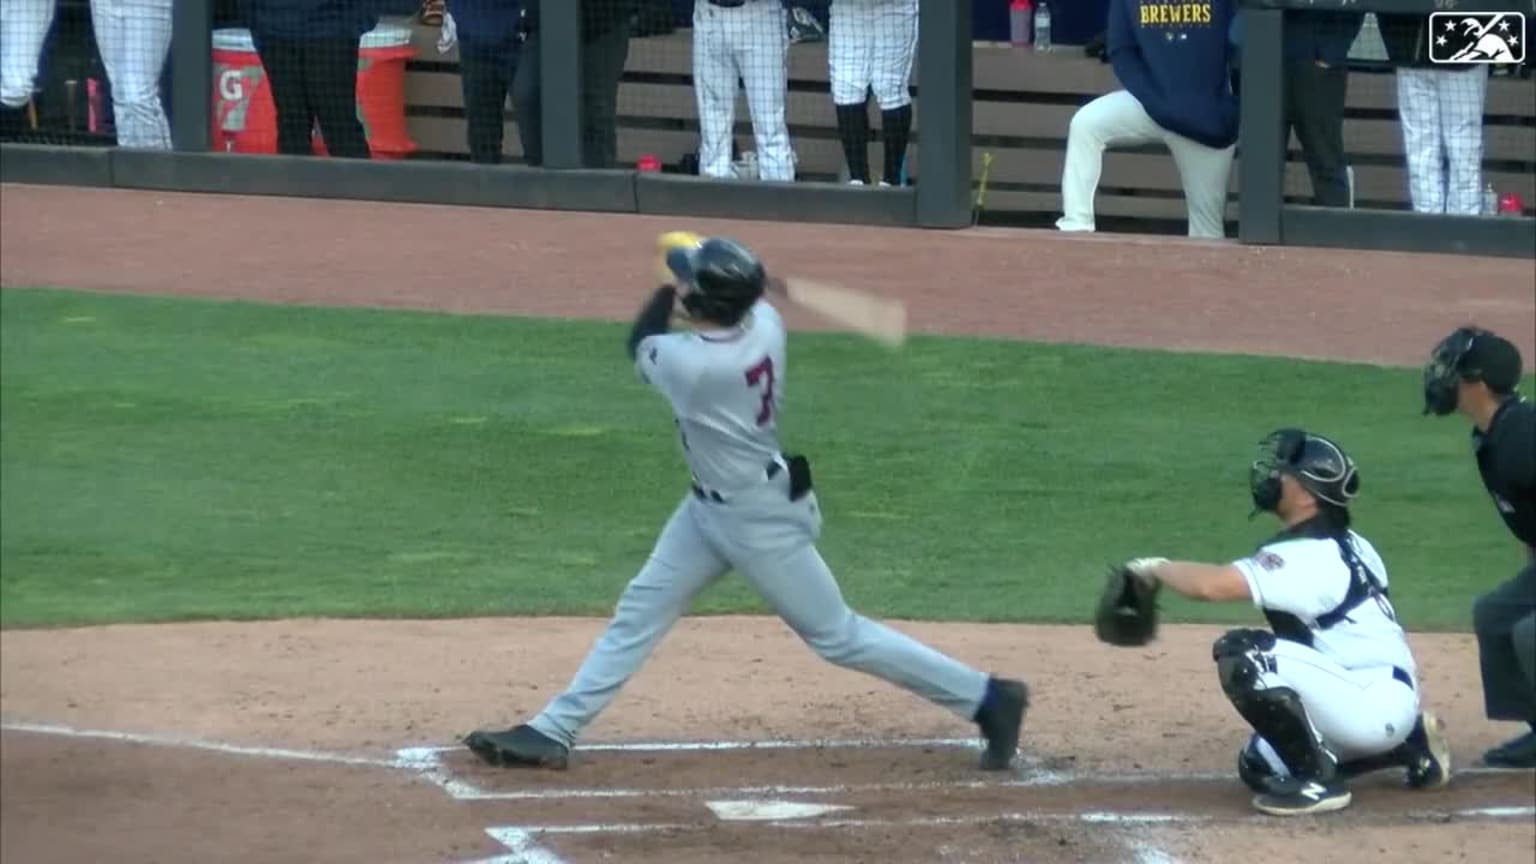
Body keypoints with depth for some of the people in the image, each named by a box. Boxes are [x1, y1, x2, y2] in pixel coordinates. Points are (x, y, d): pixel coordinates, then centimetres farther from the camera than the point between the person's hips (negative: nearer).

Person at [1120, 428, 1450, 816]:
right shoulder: (1347, 546, 10)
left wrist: (1158, 568, -11)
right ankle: (1411, 744, 22)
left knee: (1240, 654, -24)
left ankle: (1316, 781, -15)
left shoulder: (1306, 558, -20)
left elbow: (1210, 585, -29)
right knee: (1259, 767, 23)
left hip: (1374, 706, -10)